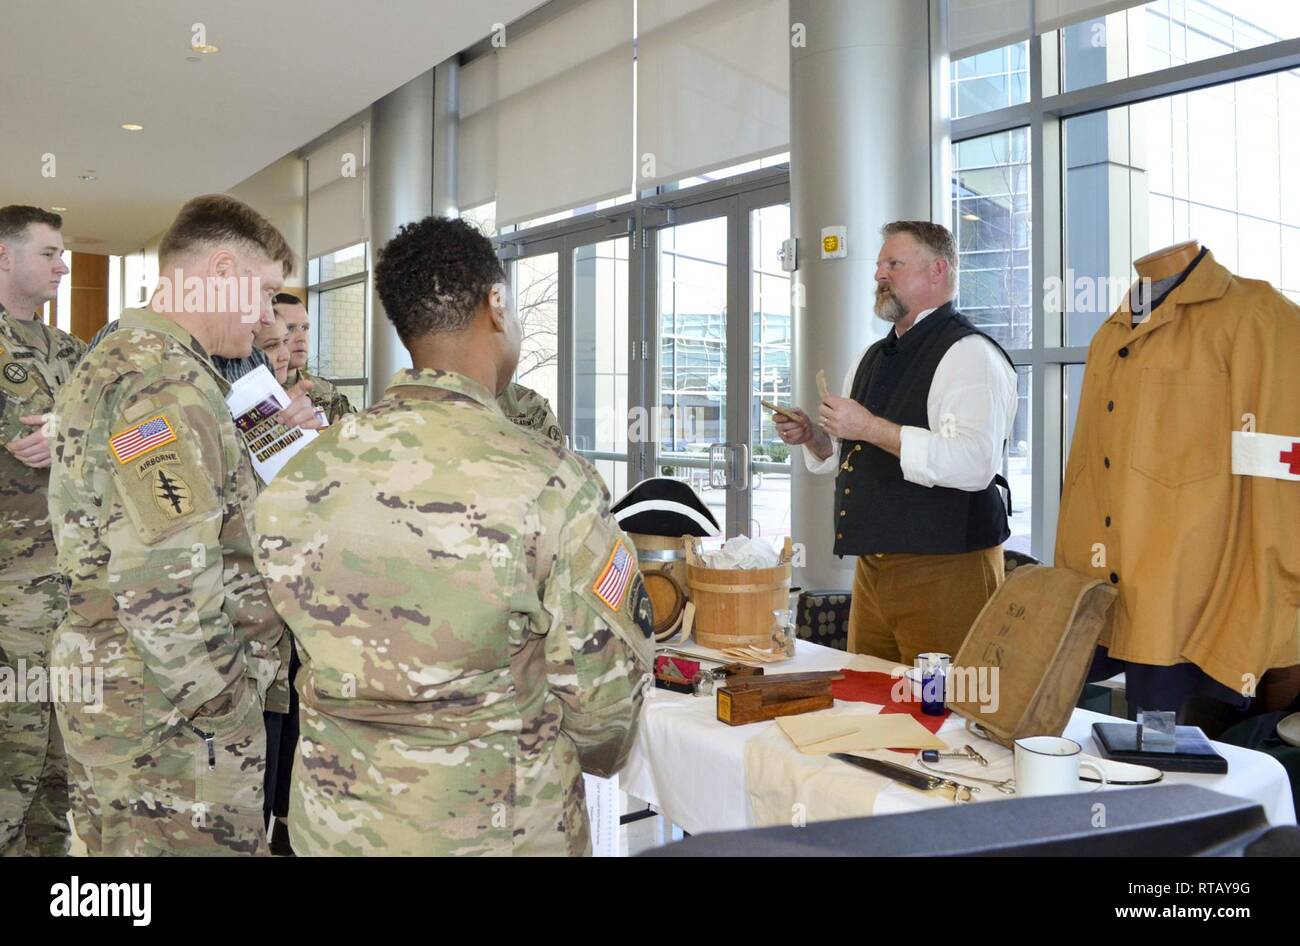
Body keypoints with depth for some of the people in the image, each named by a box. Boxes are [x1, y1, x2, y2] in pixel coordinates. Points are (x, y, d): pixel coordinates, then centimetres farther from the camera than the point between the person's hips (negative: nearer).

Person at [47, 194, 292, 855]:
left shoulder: (112, 359, 14)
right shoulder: (169, 384, -20)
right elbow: (163, 584, -28)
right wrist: (223, 707, -16)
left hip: (109, 690, 10)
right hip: (177, 722, -10)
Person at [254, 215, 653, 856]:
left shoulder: (295, 482, -8)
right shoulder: (552, 484, -22)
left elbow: (322, 656, 2)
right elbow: (602, 682, -14)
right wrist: (588, 757, 7)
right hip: (495, 827, -4)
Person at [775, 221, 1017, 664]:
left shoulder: (970, 354, -11)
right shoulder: (873, 358, 17)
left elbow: (974, 464, -26)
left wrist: (873, 428, -23)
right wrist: (814, 437, 6)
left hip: (945, 571, -8)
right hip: (872, 568, 8)